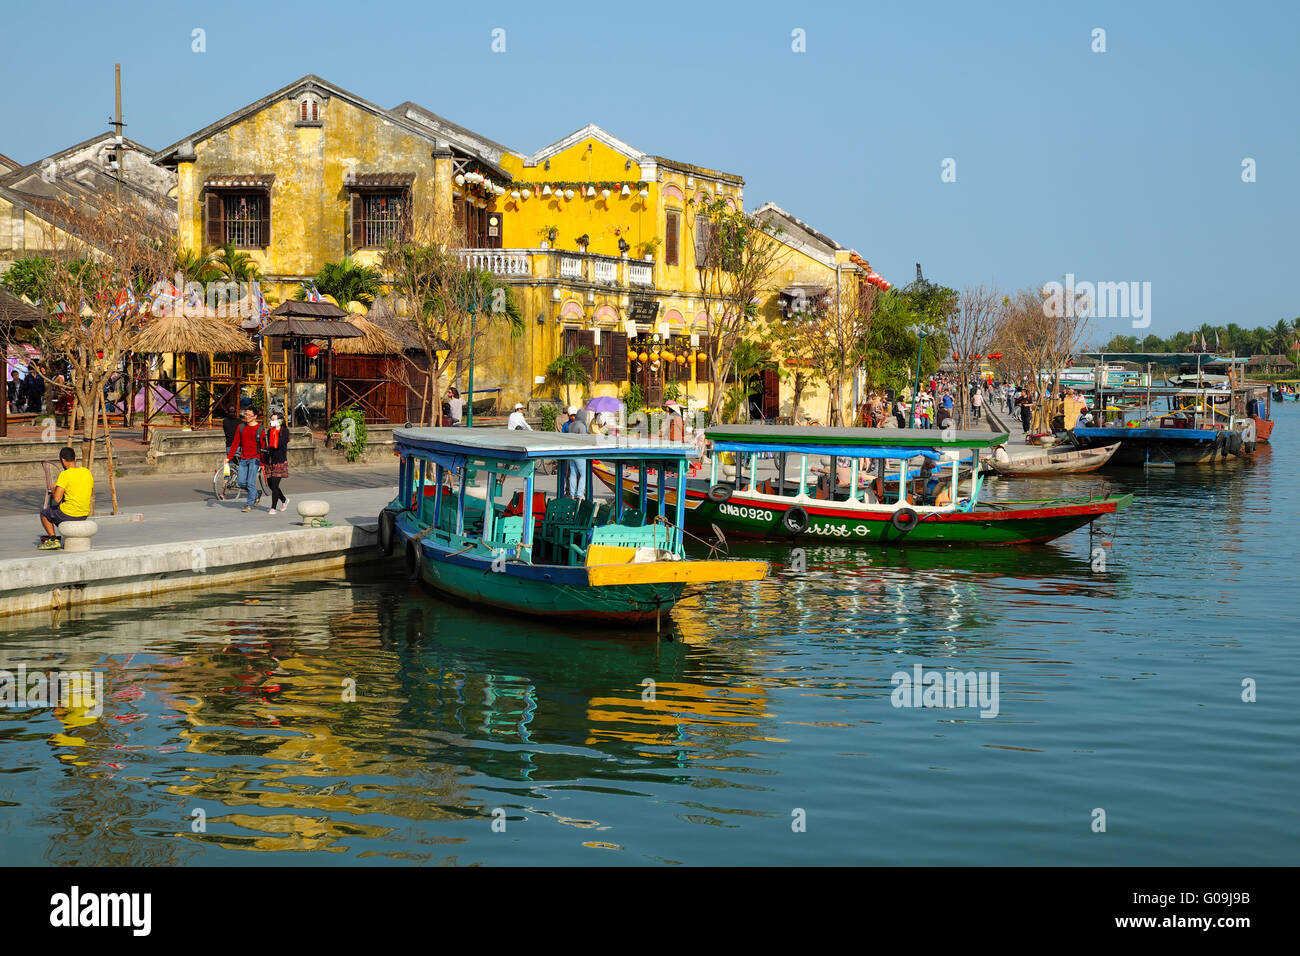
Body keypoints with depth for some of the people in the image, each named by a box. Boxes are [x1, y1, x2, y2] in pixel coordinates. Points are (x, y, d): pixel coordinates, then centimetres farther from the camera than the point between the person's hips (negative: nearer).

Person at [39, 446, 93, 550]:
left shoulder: (65, 475, -17)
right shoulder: (87, 472, 3)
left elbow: (57, 499, -21)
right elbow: (92, 494, 16)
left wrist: (53, 490, 0)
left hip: (69, 514, -7)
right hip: (85, 515, 7)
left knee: (44, 513, 20)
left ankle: (53, 540, 7)